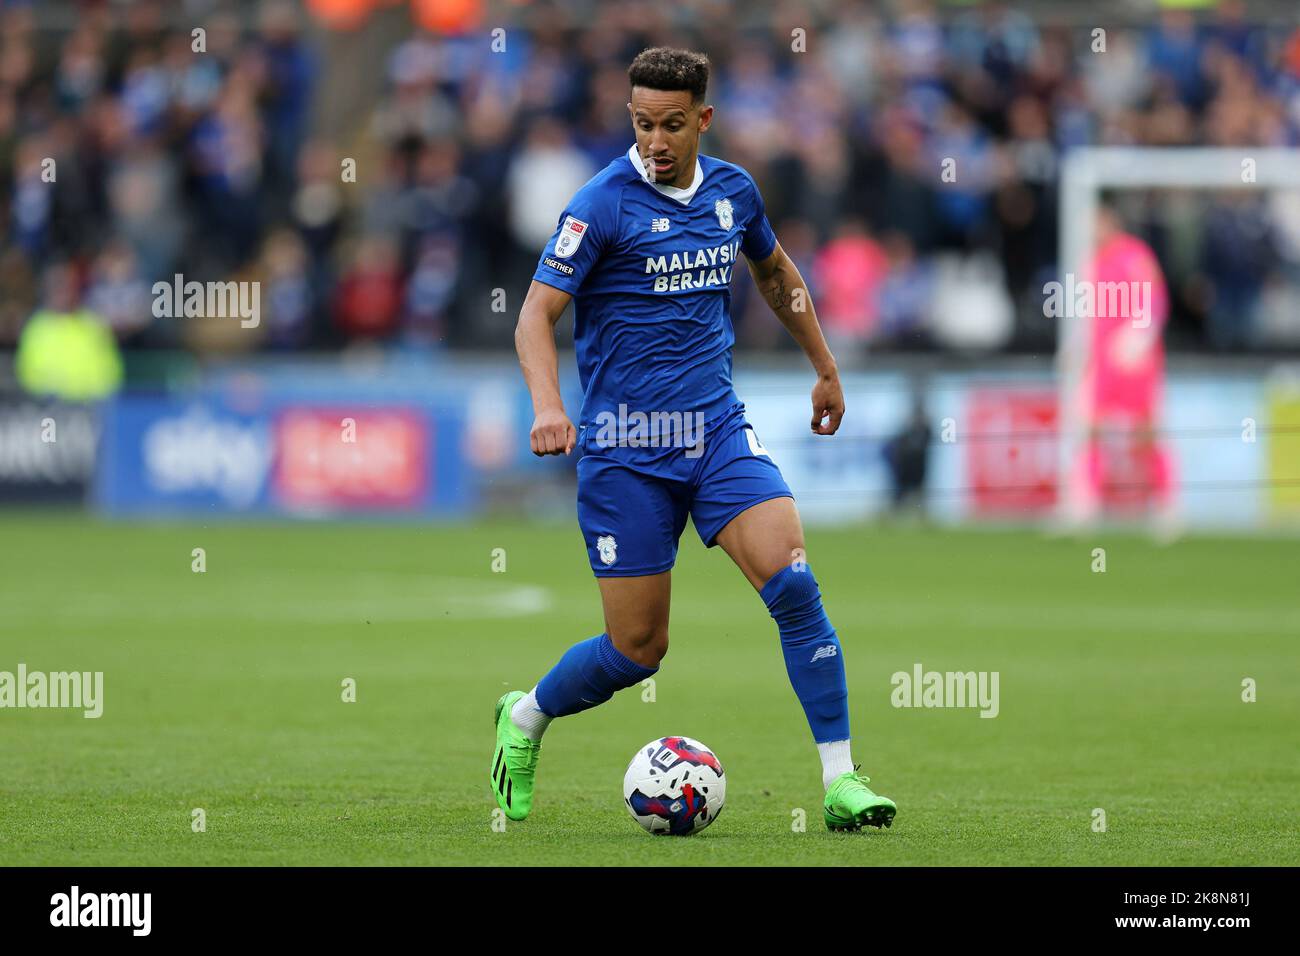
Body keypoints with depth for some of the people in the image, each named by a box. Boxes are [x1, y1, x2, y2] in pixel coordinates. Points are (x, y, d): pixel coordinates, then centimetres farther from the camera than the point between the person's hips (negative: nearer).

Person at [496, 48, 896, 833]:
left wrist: (826, 368, 30)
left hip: (718, 429, 4)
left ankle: (841, 778, -13)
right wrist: (548, 406, -31)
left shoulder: (732, 191, 6)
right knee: (639, 649, 0)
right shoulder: (605, 204, -11)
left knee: (793, 582, -17)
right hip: (625, 446, -4)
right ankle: (525, 718, 30)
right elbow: (538, 312, -14)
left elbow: (776, 272, 26)